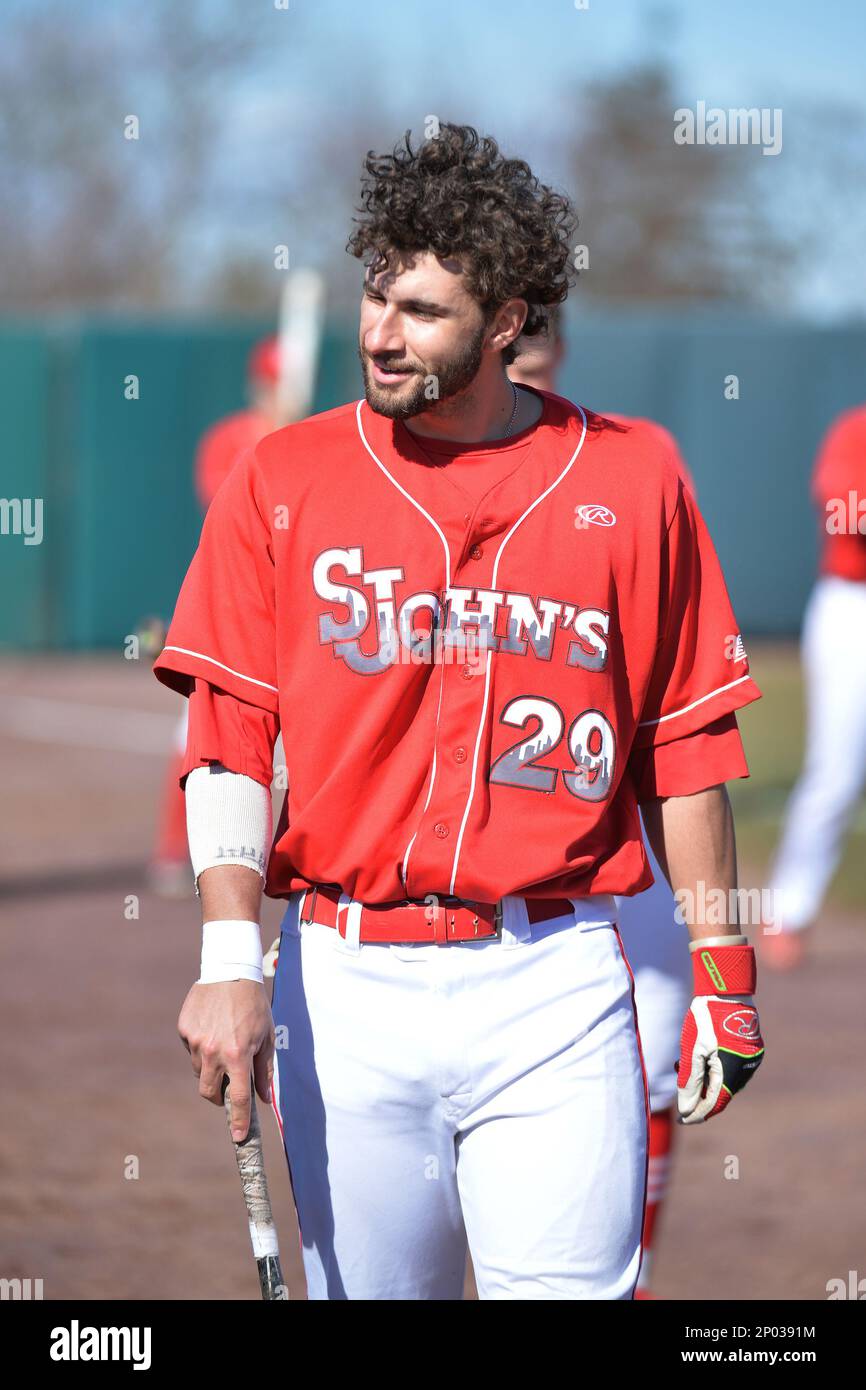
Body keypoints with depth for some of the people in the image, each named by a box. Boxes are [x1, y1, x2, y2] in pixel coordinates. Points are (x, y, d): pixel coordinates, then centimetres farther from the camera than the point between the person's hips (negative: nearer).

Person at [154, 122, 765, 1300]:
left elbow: (685, 742, 8)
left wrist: (720, 971, 6)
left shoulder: (629, 480, 5)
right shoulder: (282, 482, 5)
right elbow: (228, 740, -2)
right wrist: (230, 960, -15)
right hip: (343, 986, 1)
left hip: (554, 985, -1)